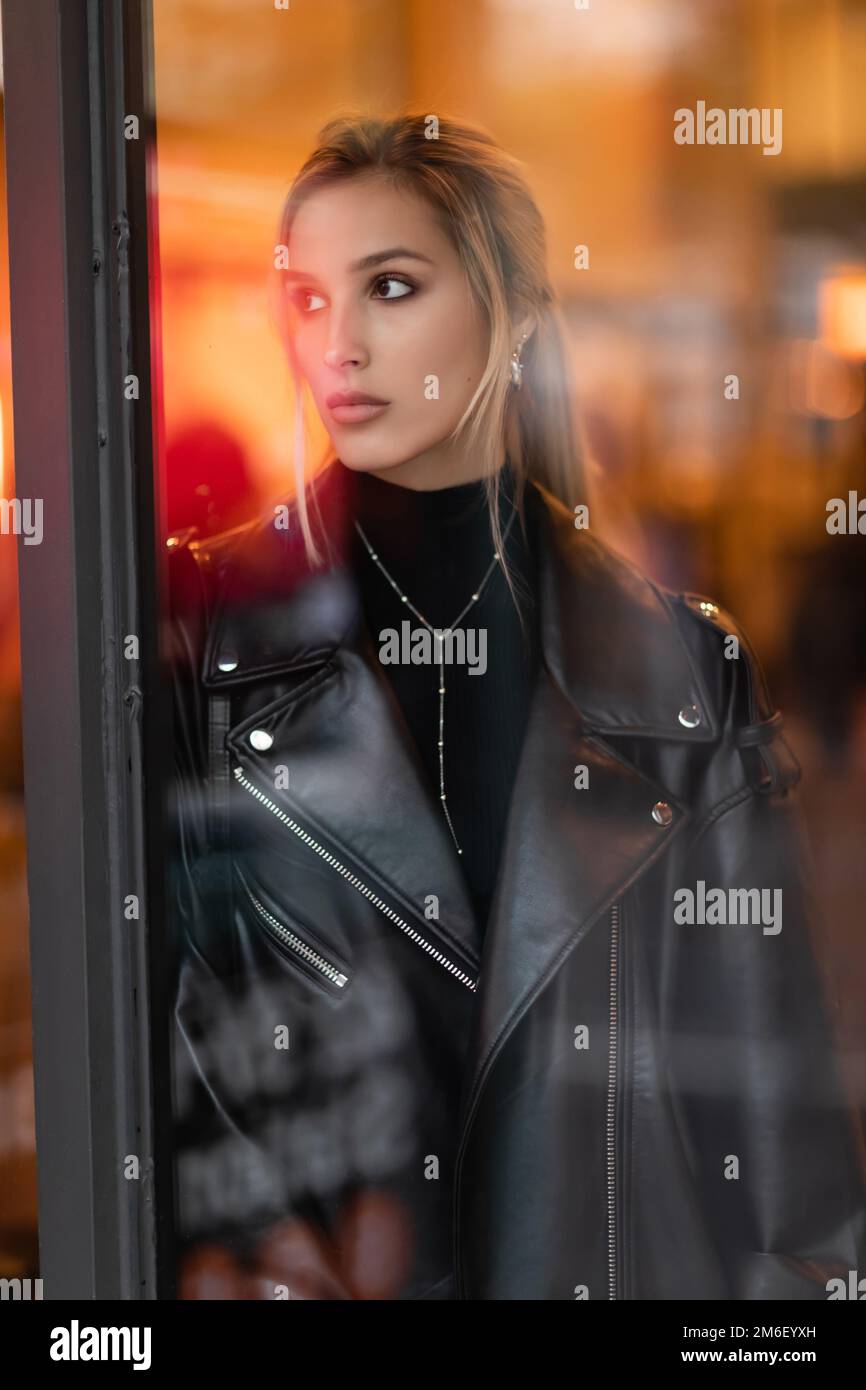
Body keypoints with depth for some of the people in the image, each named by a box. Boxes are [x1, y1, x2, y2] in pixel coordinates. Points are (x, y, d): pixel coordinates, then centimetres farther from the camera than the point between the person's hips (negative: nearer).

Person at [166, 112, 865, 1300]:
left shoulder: (683, 662, -1)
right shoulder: (205, 623, -4)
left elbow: (762, 1060, 1)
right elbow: (144, 983, -7)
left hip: (616, 1250, 1)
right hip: (313, 1273, -1)